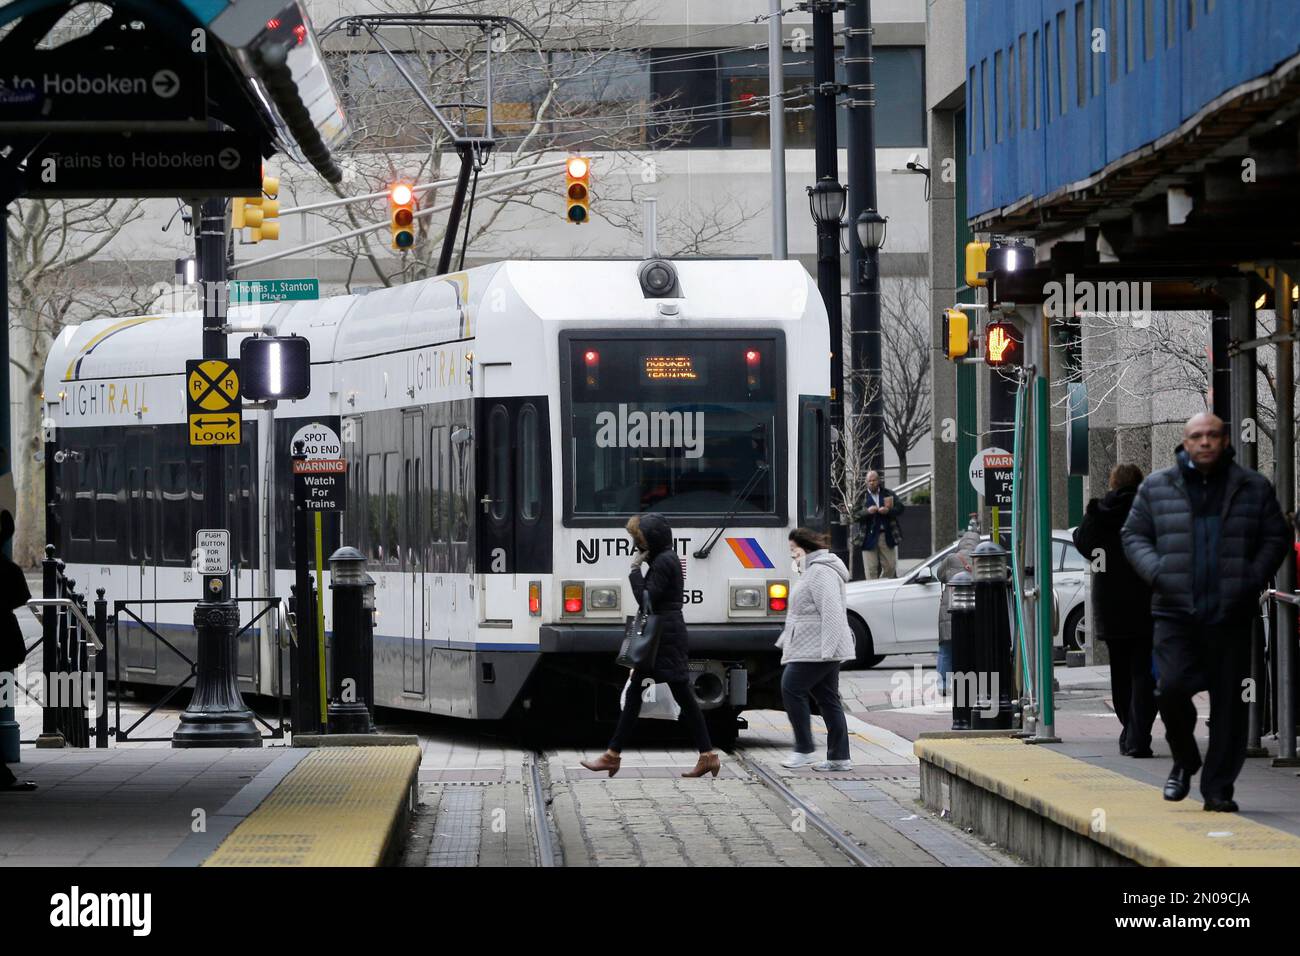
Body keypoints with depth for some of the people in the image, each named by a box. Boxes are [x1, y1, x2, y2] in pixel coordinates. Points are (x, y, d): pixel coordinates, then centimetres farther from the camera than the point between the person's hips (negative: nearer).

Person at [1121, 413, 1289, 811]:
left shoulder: (1253, 488, 8)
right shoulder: (1156, 488, 8)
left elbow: (1277, 538, 11)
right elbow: (1134, 536, 11)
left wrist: (1253, 580, -4)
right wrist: (1158, 574, -6)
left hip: (1231, 615, 0)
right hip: (1176, 612, 0)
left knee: (1229, 702, -1)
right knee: (1172, 687, -15)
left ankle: (1218, 788, 8)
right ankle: (1184, 760, 12)